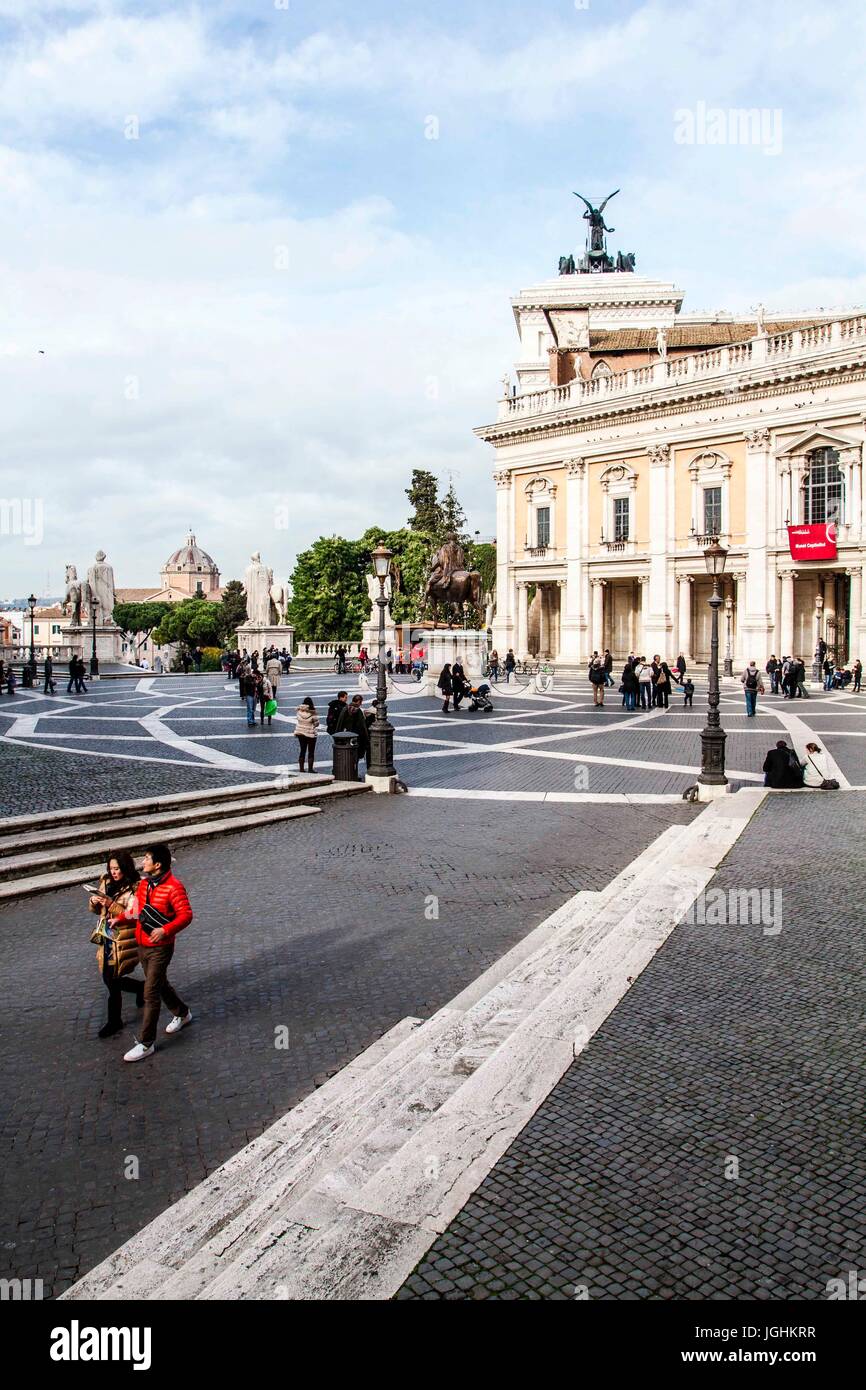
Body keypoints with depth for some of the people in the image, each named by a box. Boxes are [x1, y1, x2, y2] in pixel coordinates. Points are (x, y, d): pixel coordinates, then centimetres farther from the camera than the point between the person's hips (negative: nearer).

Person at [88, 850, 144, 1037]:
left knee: (112, 980, -2)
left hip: (123, 941, -7)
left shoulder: (135, 888, -15)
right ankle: (141, 988, 39)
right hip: (107, 938, 7)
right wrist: (94, 902, -11)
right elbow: (95, 909, 12)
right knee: (110, 979, 14)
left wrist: (110, 904, -30)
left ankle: (114, 1021, 22)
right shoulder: (106, 882, 5)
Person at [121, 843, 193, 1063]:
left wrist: (165, 930, -35)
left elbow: (186, 915, -23)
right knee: (160, 984, 23)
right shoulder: (144, 883, 3)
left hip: (160, 948, -8)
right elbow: (137, 910, 13)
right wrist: (120, 918, -2)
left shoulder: (173, 887, -21)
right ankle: (182, 1014, 46)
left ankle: (146, 1043, 4)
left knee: (151, 994, -5)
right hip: (142, 945, 8)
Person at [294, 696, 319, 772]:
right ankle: (310, 769, 9)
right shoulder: (312, 713, -20)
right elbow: (316, 723, -10)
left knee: (302, 751, 15)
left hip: (300, 733, 4)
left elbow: (297, 720, 3)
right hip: (310, 734, -4)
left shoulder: (299, 711, -9)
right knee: (311, 752, 7)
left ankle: (301, 769, 18)